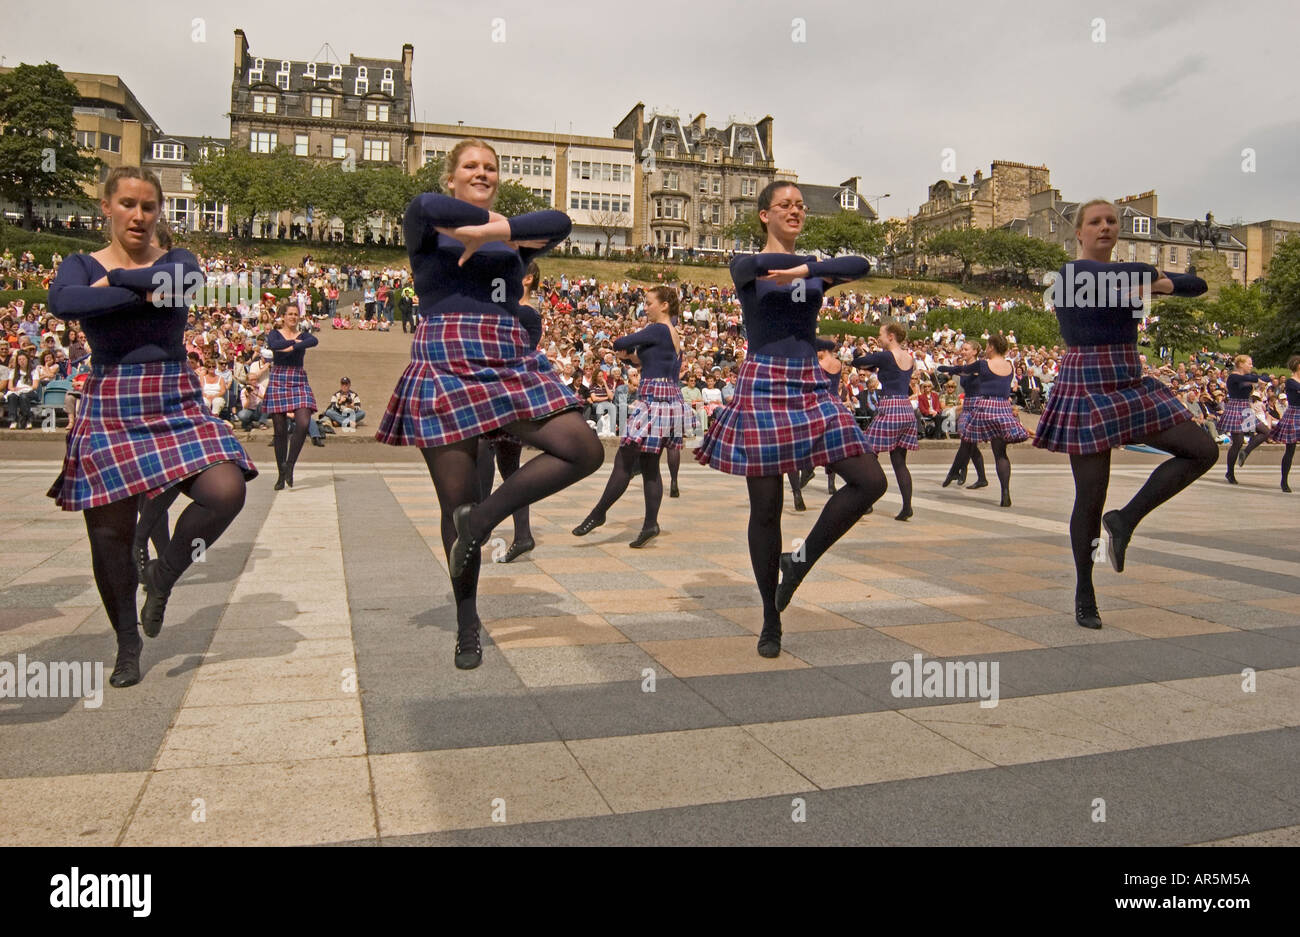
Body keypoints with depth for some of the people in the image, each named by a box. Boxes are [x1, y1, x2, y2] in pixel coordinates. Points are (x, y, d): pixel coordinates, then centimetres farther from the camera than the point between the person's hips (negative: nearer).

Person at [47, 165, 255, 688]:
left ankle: (163, 576, 8)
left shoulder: (177, 260, 8)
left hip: (175, 401, 0)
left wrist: (114, 279, -8)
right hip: (107, 407, 0)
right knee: (110, 530, 1)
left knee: (225, 492, -21)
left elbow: (178, 279, -19)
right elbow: (62, 303, -18)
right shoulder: (81, 265, 7)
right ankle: (127, 644, 22)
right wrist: (144, 292, -17)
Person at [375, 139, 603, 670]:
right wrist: (497, 222, -8)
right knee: (456, 505, 1)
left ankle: (484, 516, -5)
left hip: (511, 364, 4)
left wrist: (490, 233, -15)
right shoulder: (426, 231, 7)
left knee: (586, 451, -15)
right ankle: (467, 624, 19)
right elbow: (427, 207, -19)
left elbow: (559, 223, -6)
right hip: (446, 367, -4)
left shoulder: (513, 241, 16)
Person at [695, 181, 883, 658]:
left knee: (870, 481, -10)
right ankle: (771, 623, 16)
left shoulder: (816, 271, 13)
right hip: (763, 386, -4)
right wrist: (816, 267, -16)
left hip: (810, 386, 4)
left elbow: (861, 266, -10)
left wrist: (807, 270, -22)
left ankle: (801, 561, 8)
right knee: (766, 508, 0)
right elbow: (763, 263, -23)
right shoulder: (746, 266, 3)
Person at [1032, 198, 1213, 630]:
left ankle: (1125, 519, 2)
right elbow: (1133, 273, -26)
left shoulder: (1127, 273, 13)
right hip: (1087, 388, -7)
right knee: (1090, 497, -2)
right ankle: (1084, 596, 13)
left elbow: (1197, 285, 13)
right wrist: (1153, 275, -4)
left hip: (1131, 386, 7)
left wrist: (1166, 284, -8)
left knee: (1204, 451, -4)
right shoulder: (1075, 271, -9)